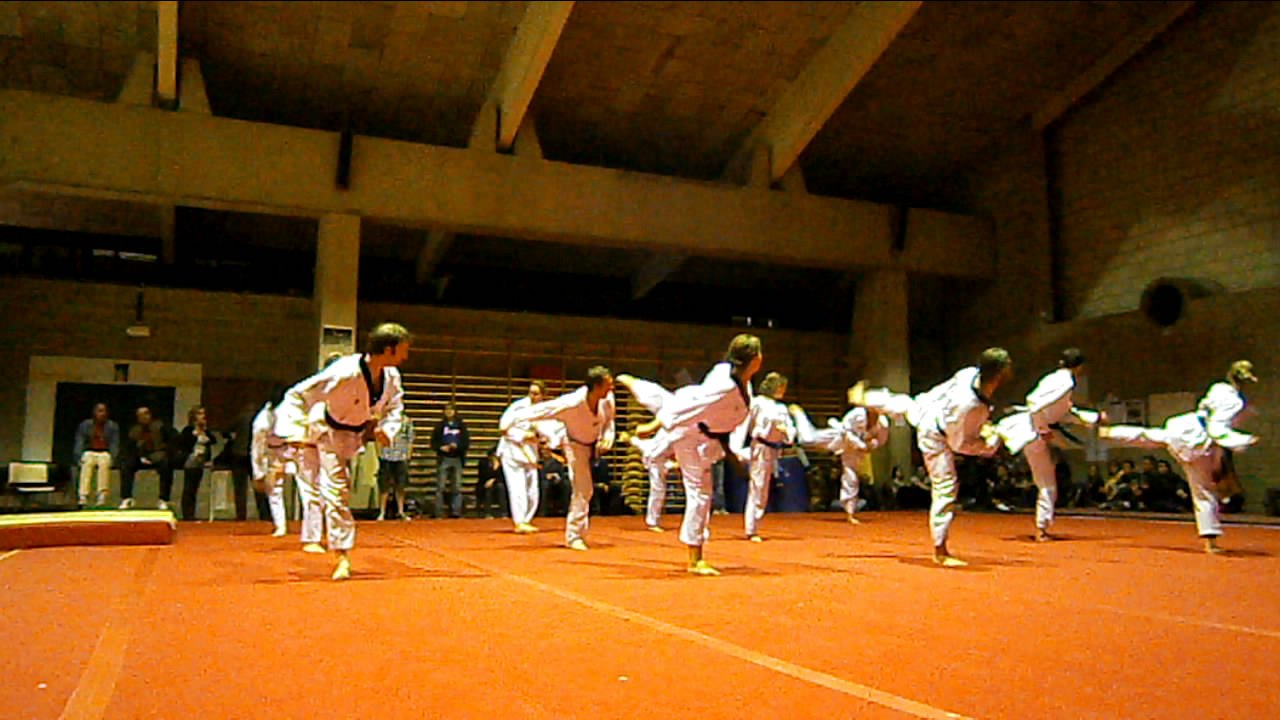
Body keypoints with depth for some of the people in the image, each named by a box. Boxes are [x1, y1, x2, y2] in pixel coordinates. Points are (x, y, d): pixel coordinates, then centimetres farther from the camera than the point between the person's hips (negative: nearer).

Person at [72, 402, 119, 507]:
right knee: (87, 464, -36)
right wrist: (80, 457, -13)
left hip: (105, 453, -1)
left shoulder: (113, 426, 9)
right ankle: (83, 496, -46)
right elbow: (79, 443, 5)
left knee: (104, 463, -37)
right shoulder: (85, 425, 10)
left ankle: (102, 496, -45)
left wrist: (111, 458, -14)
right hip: (89, 452, 1)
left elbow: (114, 445, 3)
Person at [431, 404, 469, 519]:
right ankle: (439, 511, -4)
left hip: (457, 459, 1)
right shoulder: (440, 426, 10)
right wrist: (441, 447, -12)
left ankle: (456, 510, 2)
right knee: (440, 487, -6)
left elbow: (467, 442, 5)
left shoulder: (461, 426, 11)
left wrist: (457, 446, -12)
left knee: (457, 487, -1)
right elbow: (433, 442, 6)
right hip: (443, 458, -1)